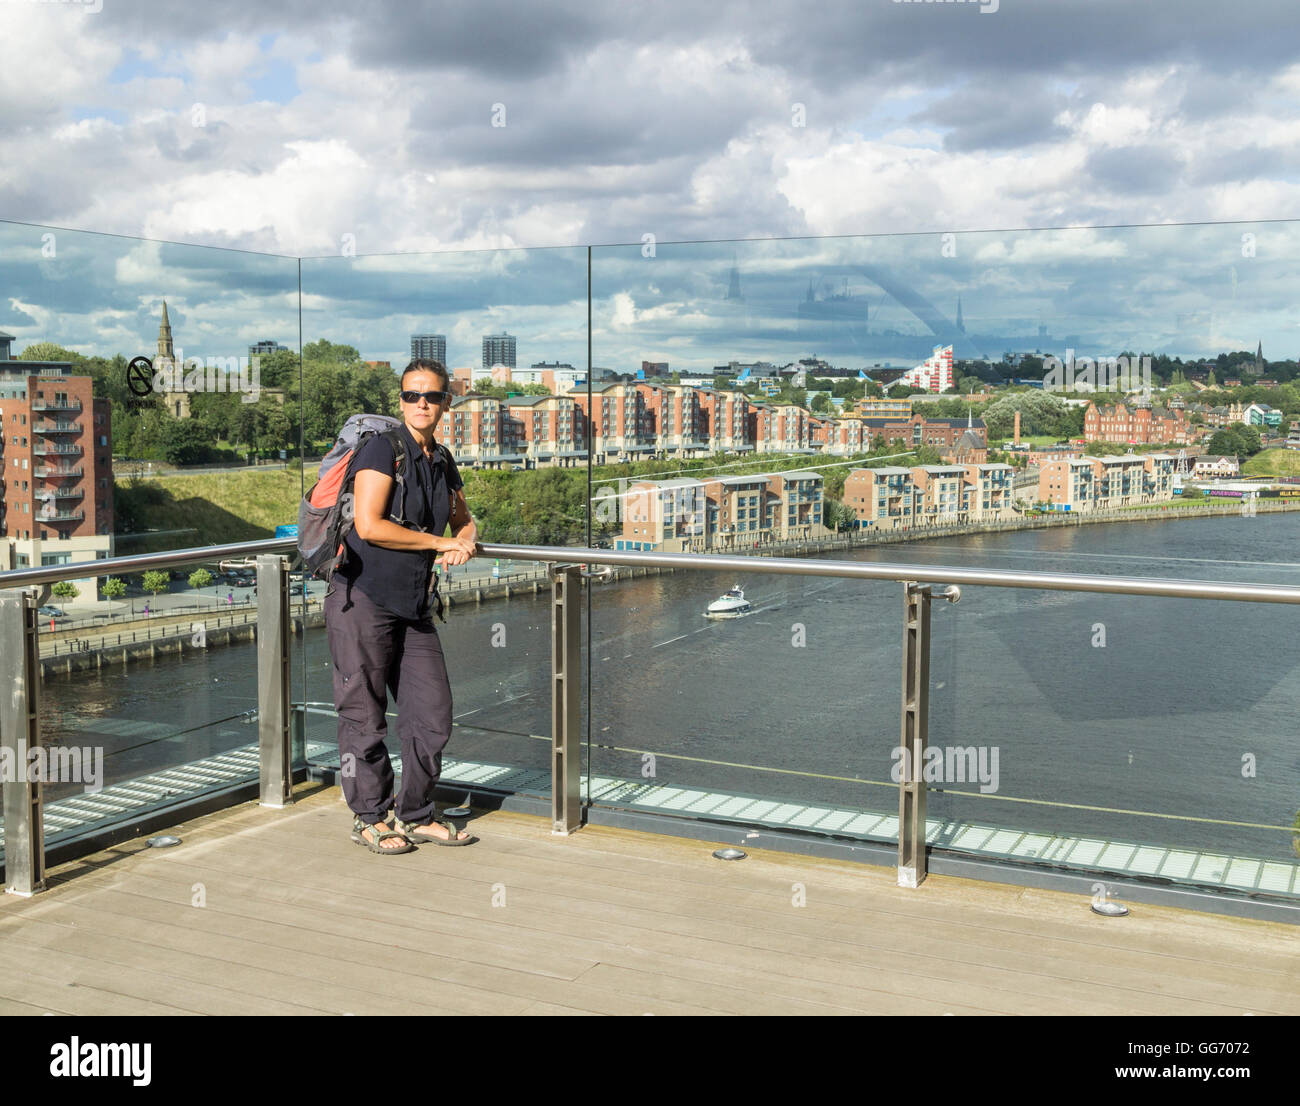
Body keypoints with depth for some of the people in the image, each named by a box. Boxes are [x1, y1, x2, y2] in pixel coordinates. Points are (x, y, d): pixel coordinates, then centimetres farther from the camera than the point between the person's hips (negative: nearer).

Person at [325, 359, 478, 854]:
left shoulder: (443, 464, 13)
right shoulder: (382, 449, -10)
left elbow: (465, 523, 26)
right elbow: (369, 526, -20)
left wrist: (464, 544, 0)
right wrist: (440, 542, -12)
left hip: (414, 605, 7)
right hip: (363, 600, -7)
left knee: (432, 714, 7)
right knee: (364, 717, 1)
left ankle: (417, 816, 20)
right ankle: (370, 818, 15)